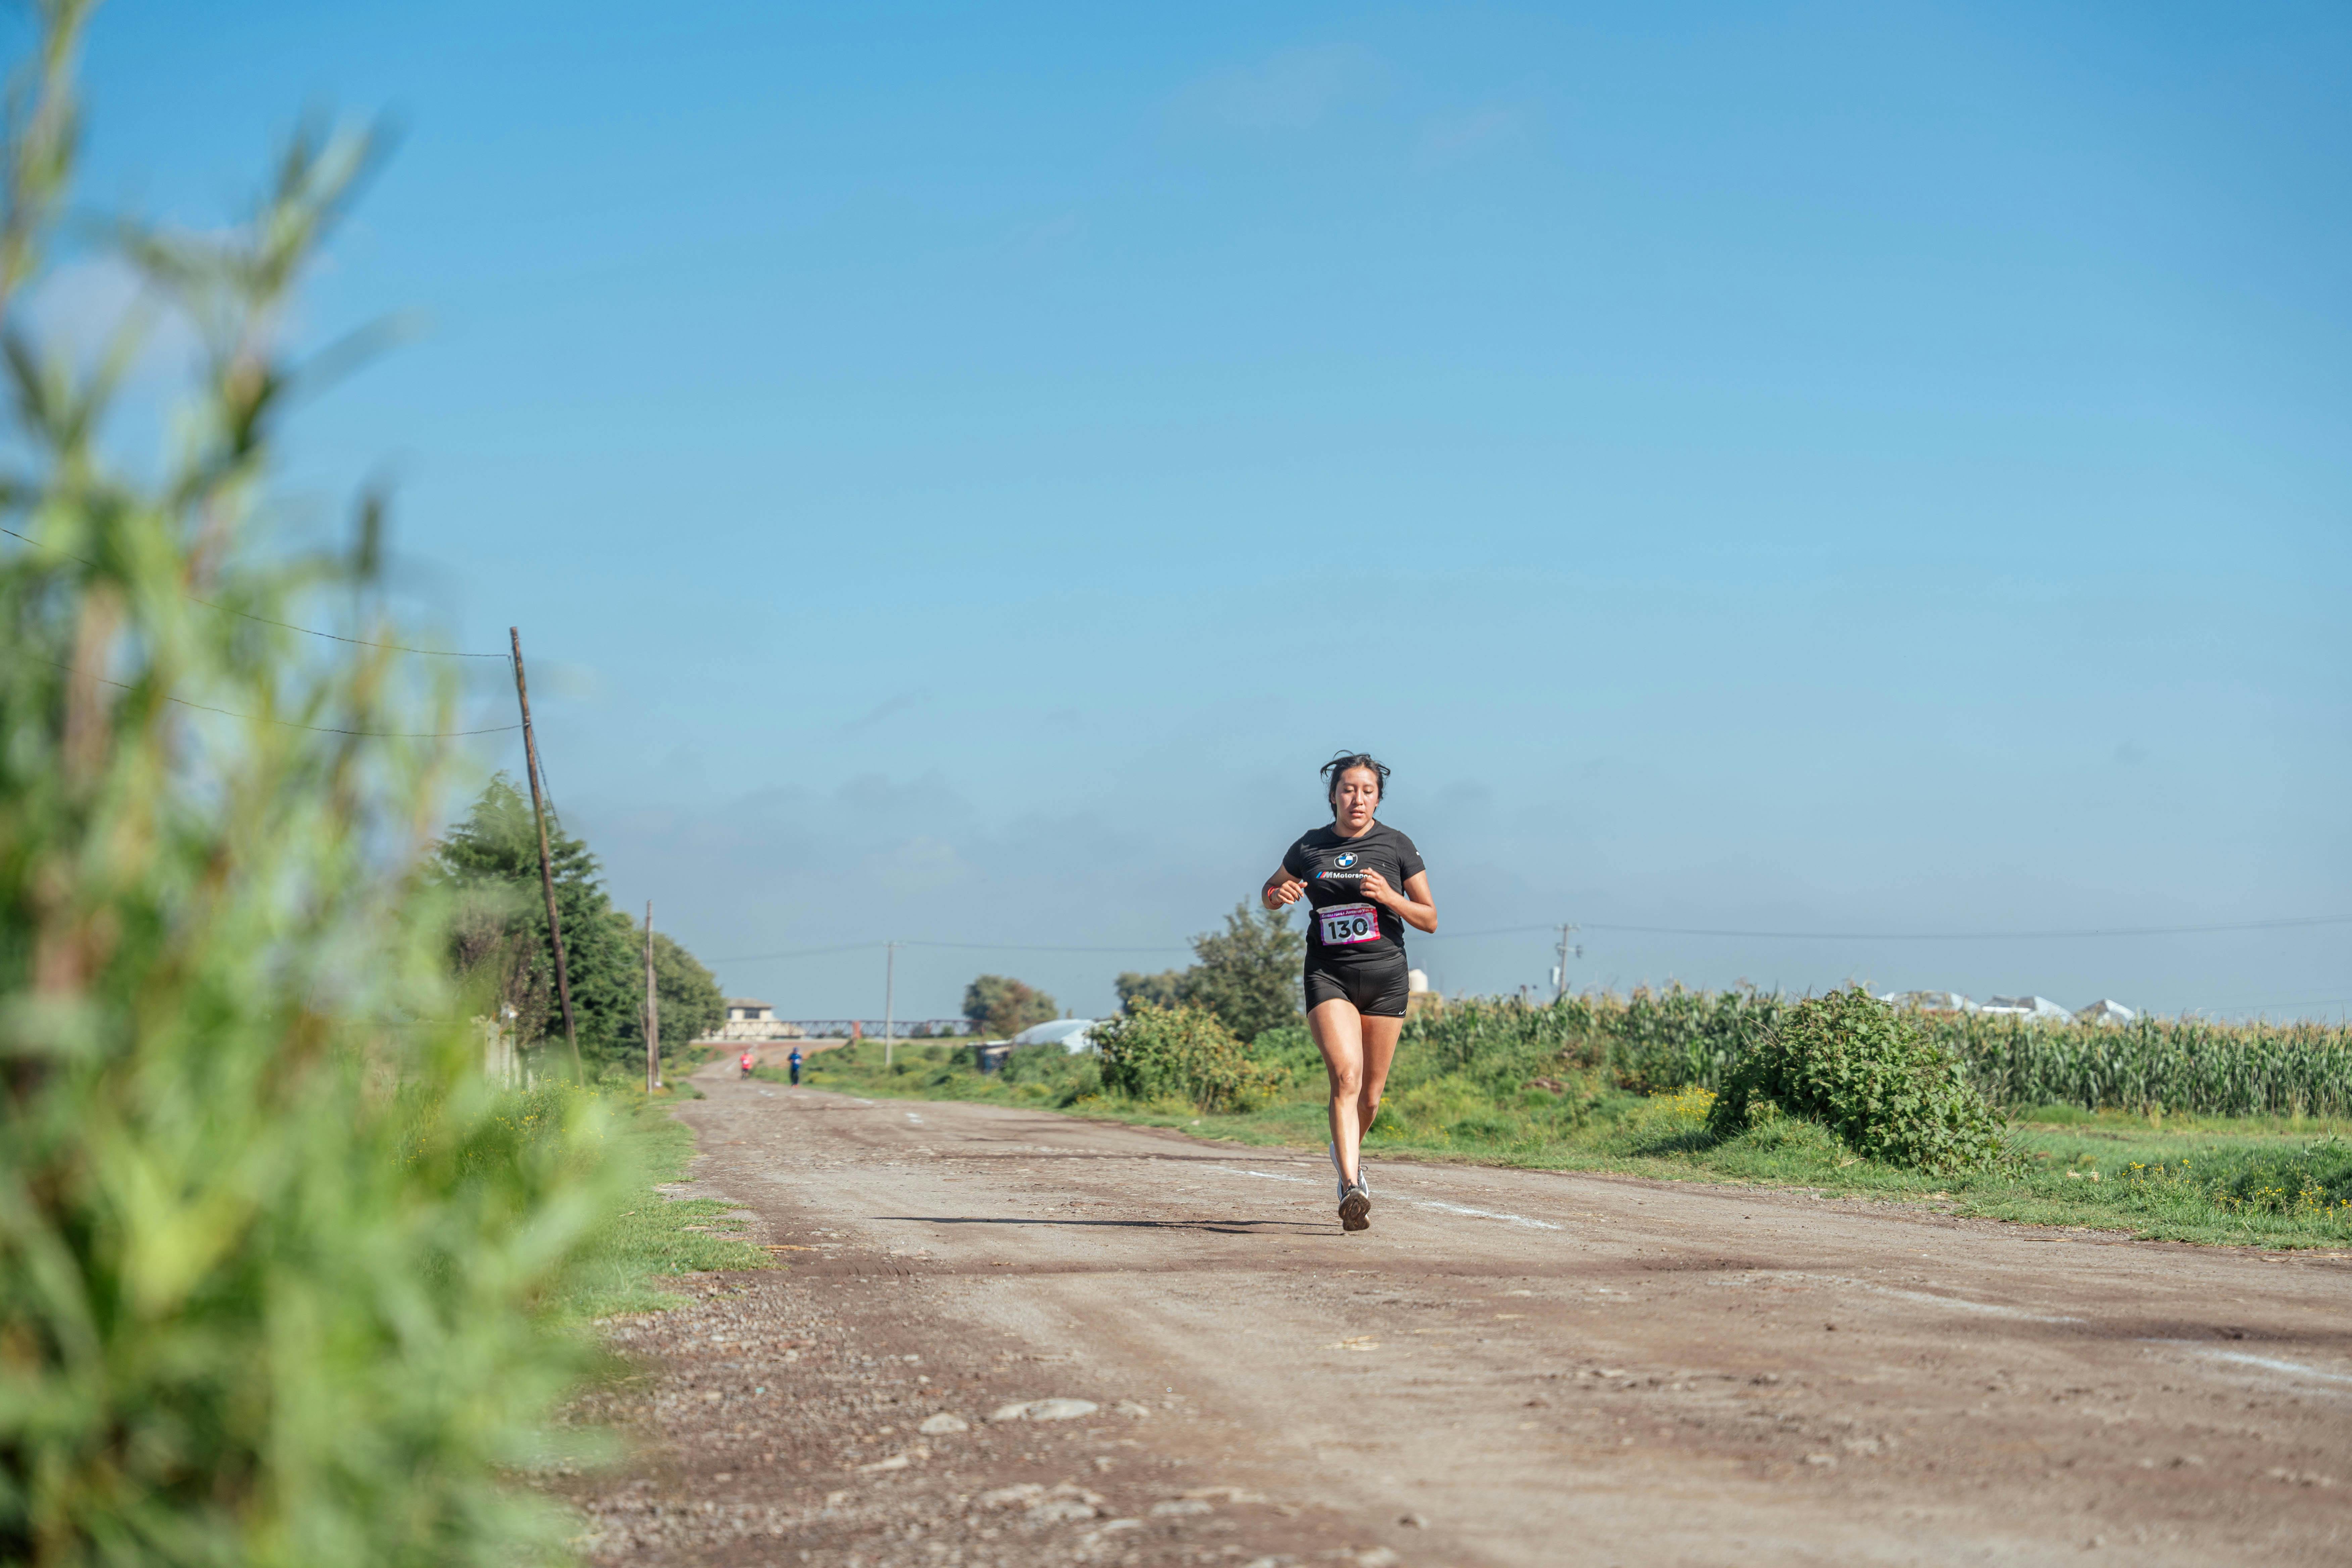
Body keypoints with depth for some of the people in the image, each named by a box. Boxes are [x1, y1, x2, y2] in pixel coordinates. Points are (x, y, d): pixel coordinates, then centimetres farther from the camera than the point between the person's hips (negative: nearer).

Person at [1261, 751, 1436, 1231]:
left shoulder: (1397, 846, 3)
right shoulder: (1309, 847, 6)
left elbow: (1429, 920, 5)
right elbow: (1269, 891, 21)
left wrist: (1389, 897, -13)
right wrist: (1279, 894, -3)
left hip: (1385, 976, 1)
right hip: (1329, 975, -1)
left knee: (1370, 1094, 7)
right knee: (1346, 1075, -21)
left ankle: (1347, 1153, 39)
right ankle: (1352, 1187, -29)